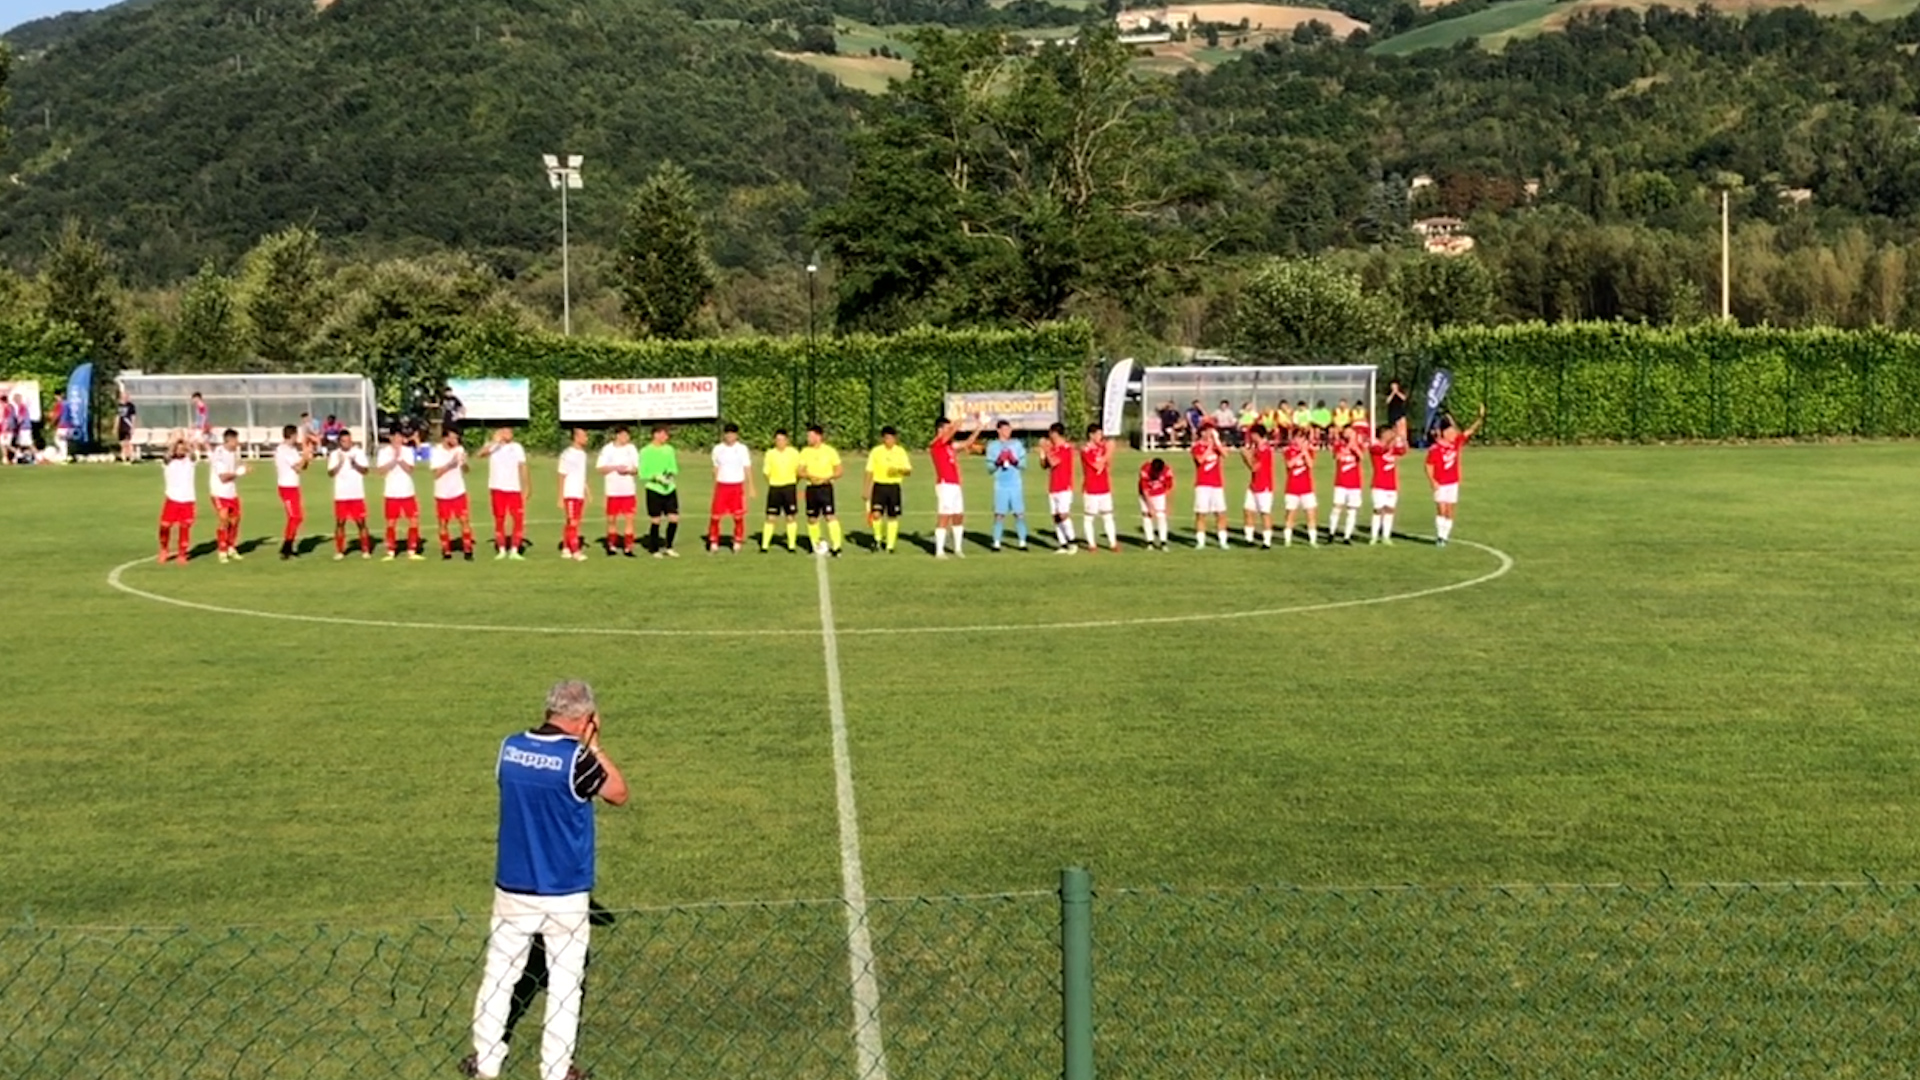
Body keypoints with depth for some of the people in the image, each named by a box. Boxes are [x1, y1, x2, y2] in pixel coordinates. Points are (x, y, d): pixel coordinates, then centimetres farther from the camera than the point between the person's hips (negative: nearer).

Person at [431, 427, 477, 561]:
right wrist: (450, 463, -23)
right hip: (442, 494, -1)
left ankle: (468, 550, 0)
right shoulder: (436, 452, -7)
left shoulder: (459, 450, 1)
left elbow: (466, 470, 3)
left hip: (459, 492, 1)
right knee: (443, 523, 5)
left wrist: (464, 462, -19)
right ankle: (446, 551, 15)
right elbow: (436, 472, -13)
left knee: (465, 520, -4)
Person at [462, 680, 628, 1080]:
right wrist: (593, 745, -2)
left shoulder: (509, 747, -3)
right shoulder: (576, 757, -18)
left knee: (499, 974, 16)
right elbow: (619, 794, -4)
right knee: (565, 982, 9)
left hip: (512, 889, 4)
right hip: (565, 894, -4)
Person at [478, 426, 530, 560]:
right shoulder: (493, 446, 0)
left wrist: (526, 487, 4)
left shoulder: (517, 448, 7)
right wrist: (495, 441, -31)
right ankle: (501, 550, 11)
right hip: (497, 489, -2)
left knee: (519, 519, -7)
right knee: (499, 520, 3)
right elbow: (481, 453, -21)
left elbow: (522, 468, 8)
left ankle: (514, 550, 0)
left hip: (514, 489, 2)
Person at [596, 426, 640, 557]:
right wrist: (615, 468, -16)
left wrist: (628, 471, -15)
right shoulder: (607, 449, 0)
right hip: (612, 491, -1)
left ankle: (628, 548, 0)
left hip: (629, 490, 1)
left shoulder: (631, 449, 6)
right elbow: (601, 468, -2)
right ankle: (611, 546, 21)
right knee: (611, 519, 5)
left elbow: (636, 469, 6)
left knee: (629, 518, -5)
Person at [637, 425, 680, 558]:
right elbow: (642, 474, -7)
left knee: (674, 518, 0)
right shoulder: (646, 451, -6)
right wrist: (656, 478, -21)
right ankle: (655, 550, 15)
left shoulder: (669, 449, 9)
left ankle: (668, 547, 16)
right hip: (654, 490, -4)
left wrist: (671, 474, -6)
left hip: (670, 489, 5)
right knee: (655, 521, 1)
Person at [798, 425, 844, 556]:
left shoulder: (830, 451, -2)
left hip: (825, 487, -4)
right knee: (812, 518, 8)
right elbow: (801, 471, 6)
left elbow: (839, 470, 0)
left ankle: (836, 546, -14)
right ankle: (816, 546, 23)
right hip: (811, 488, 4)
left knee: (830, 516, -14)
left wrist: (827, 478, -16)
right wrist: (809, 476, -15)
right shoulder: (805, 452, 6)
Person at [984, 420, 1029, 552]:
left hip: (1016, 485, 1)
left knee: (1019, 513, -2)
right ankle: (996, 543, 1)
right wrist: (997, 462, -14)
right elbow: (989, 468, 4)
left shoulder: (1017, 444, 10)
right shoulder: (992, 446, 7)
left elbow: (1024, 464, 7)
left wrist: (1015, 461, -12)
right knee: (999, 514, -4)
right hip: (1000, 485, -1)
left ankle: (1022, 542, 1)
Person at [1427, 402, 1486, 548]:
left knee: (1449, 512, 5)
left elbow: (1469, 431, 6)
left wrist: (1480, 417, -2)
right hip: (1440, 485, -5)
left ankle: (1445, 536, 12)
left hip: (1453, 483, 5)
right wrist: (1433, 482, -19)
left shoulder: (1455, 443, 2)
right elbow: (1429, 468, -9)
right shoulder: (1434, 449, -14)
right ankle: (1439, 537, -4)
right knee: (1441, 510, -13)